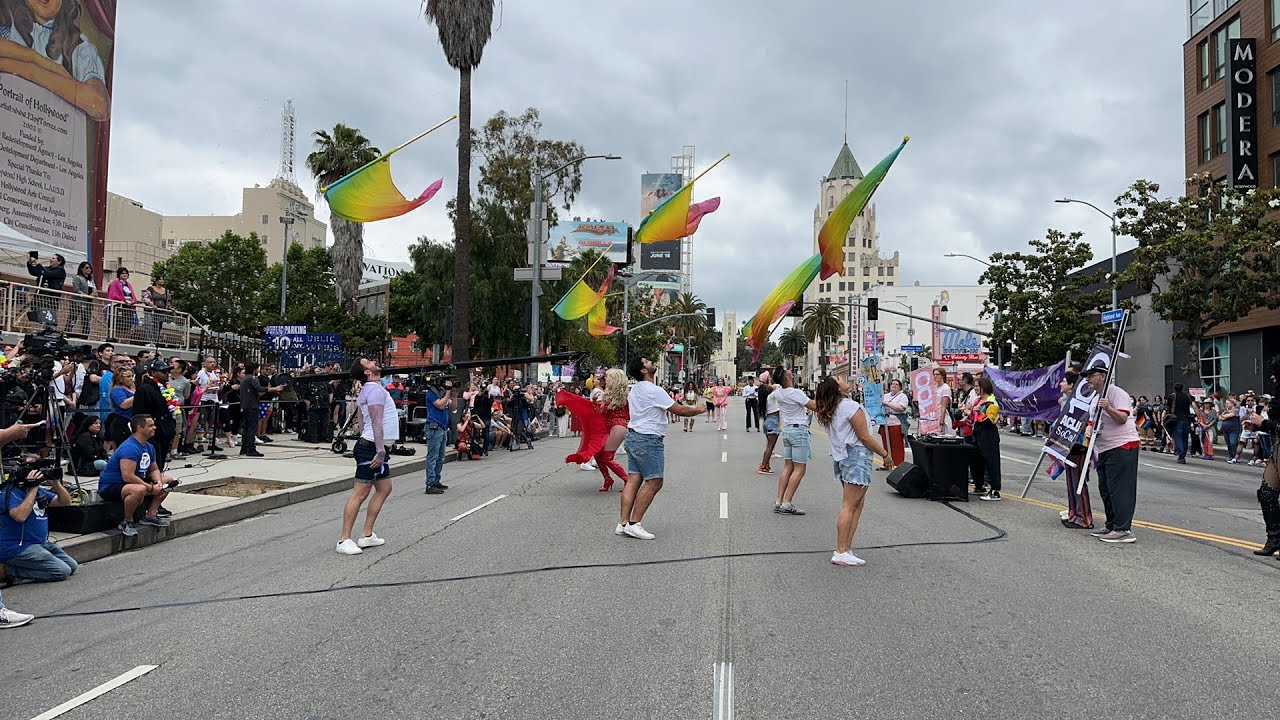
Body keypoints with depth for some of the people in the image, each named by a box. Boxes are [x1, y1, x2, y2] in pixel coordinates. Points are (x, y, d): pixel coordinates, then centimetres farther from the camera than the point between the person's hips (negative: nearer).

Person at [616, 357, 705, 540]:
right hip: (648, 441, -9)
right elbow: (680, 411, -12)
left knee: (633, 480, 7)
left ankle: (623, 523, 6)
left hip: (633, 437, 9)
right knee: (654, 482, -4)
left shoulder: (635, 389, 13)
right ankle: (634, 524, -5)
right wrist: (698, 409, 5)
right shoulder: (654, 391, -17)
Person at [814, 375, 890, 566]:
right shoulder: (851, 406, -14)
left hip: (841, 457, 9)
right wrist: (885, 454, -5)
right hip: (857, 455, -9)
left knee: (858, 503, 13)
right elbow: (864, 437, -13)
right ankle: (841, 553, -10)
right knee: (850, 506, -9)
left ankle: (847, 549, 9)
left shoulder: (828, 410, 10)